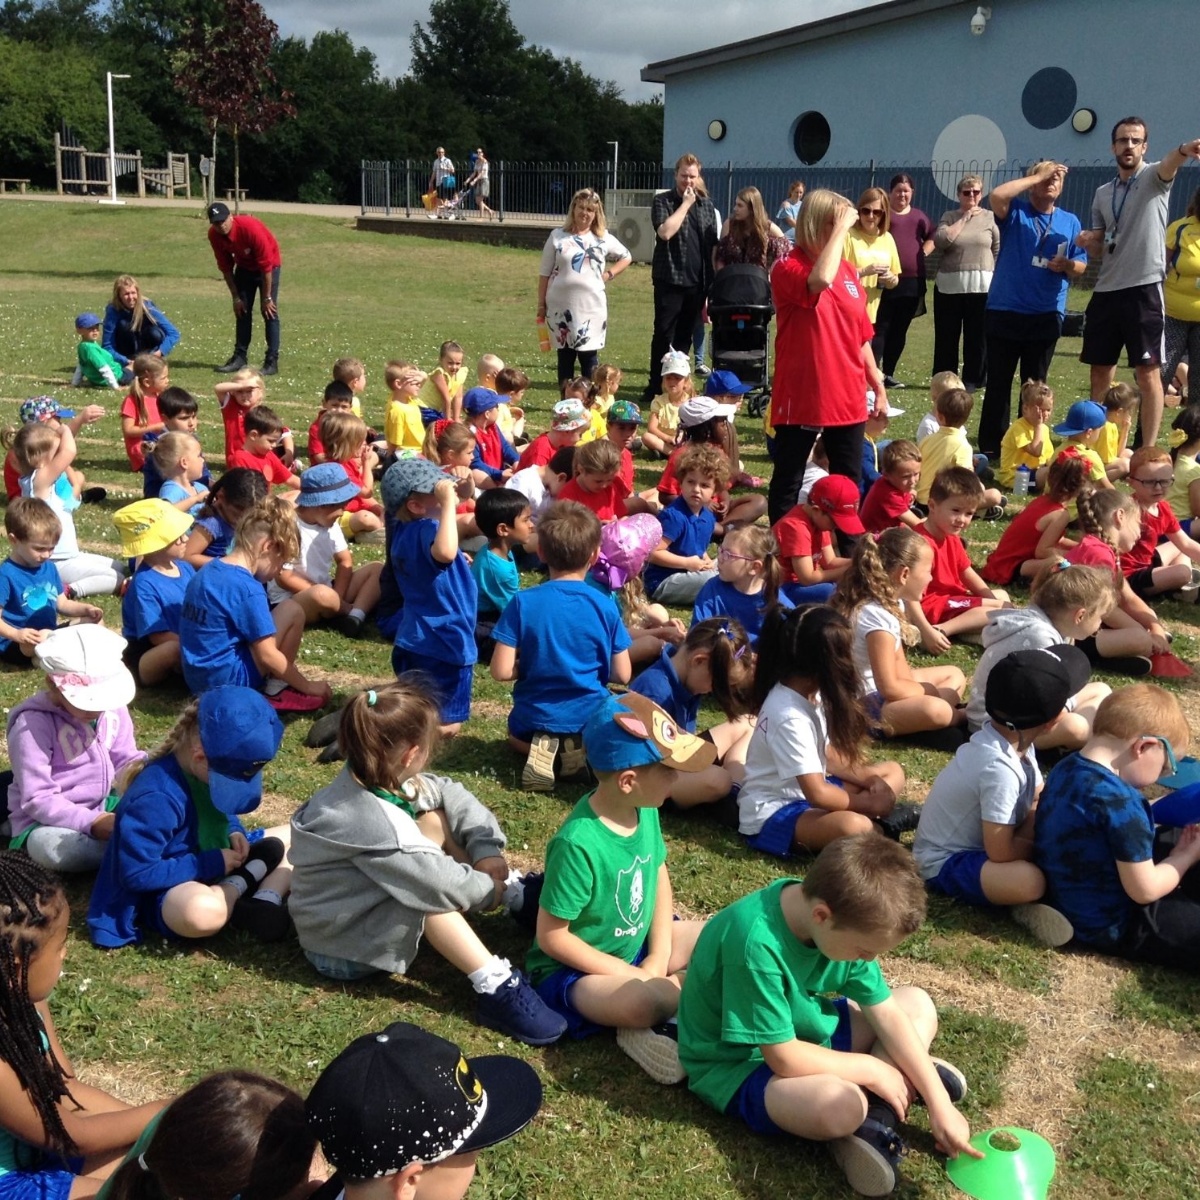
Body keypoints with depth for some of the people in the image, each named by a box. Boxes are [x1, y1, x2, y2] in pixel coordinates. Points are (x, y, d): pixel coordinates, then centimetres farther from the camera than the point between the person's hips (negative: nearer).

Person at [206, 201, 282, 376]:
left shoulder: (251, 228, -34)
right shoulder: (214, 235, -18)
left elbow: (266, 265, -28)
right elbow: (225, 266, -6)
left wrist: (267, 298, -23)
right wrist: (235, 297, -6)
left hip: (269, 264, -5)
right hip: (244, 266, 5)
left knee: (269, 312, -12)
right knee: (242, 310, 3)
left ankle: (272, 361, -11)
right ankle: (239, 357, 10)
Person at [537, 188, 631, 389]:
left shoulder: (603, 238, 5)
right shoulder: (557, 236, 1)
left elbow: (626, 257, 20)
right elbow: (544, 274, 4)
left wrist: (609, 274, 5)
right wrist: (541, 304, 2)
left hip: (591, 306, 0)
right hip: (561, 306, 0)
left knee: (589, 357, 2)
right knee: (565, 357, 8)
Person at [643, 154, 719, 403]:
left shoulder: (707, 205, 12)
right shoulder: (663, 201, 0)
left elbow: (713, 245, 14)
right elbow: (665, 232, -18)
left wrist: (713, 280, 9)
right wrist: (685, 204, -12)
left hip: (696, 281, 4)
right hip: (669, 280, -4)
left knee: (684, 335, 9)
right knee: (664, 334, -4)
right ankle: (656, 387, 2)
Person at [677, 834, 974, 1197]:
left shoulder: (841, 921, -13)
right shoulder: (756, 946, -35)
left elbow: (886, 1016, -5)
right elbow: (785, 1058, -29)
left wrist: (939, 1103, -9)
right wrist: (872, 1068, -16)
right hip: (739, 1062, -8)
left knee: (918, 1006, 5)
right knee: (841, 1106, -36)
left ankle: (878, 1117, -12)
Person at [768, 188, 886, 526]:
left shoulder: (848, 270, 10)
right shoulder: (788, 269, -10)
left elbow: (861, 336, 16)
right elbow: (821, 280, -35)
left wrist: (878, 387, 16)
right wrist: (840, 228, -24)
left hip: (848, 397, 6)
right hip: (801, 398, -6)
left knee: (849, 482, 14)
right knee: (788, 481, 4)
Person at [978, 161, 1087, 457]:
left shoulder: (1070, 221, 10)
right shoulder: (1015, 211, 2)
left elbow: (1081, 266, 9)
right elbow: (996, 195, -20)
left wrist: (1068, 265, -15)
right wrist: (1038, 175, -12)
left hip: (1046, 316, 3)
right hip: (1004, 312, -2)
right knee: (998, 383, 1)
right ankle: (990, 448, 7)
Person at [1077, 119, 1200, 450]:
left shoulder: (1154, 177, 1)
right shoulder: (1102, 193, 16)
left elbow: (1169, 165, -26)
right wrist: (1087, 242, -3)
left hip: (1144, 289, -5)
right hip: (1106, 291, 6)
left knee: (1148, 373, -4)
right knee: (1100, 371, 10)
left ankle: (1147, 450, -1)